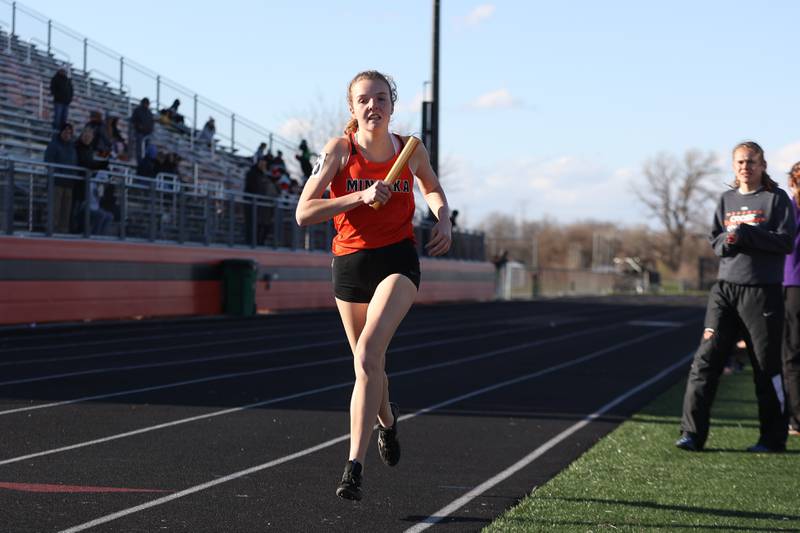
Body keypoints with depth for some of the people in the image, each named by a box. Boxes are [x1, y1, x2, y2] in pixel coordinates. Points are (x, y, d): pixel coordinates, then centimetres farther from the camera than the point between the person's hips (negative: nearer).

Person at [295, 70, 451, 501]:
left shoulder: (411, 150, -1)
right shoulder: (339, 150, -7)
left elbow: (432, 188, 23)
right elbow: (303, 213, -15)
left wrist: (444, 219, 2)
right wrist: (359, 196, -24)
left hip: (397, 259, -1)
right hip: (350, 263, 2)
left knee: (368, 354, -23)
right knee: (367, 363, 16)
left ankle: (355, 466, -25)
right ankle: (387, 420, 52)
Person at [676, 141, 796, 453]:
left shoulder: (776, 198, 0)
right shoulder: (727, 199, 15)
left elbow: (786, 241, -9)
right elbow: (715, 240, 15)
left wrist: (745, 233, -16)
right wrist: (726, 241, -8)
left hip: (762, 291, -4)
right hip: (725, 287, 4)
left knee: (767, 366, 2)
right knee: (707, 358, -5)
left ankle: (773, 437, 13)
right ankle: (693, 433, -5)